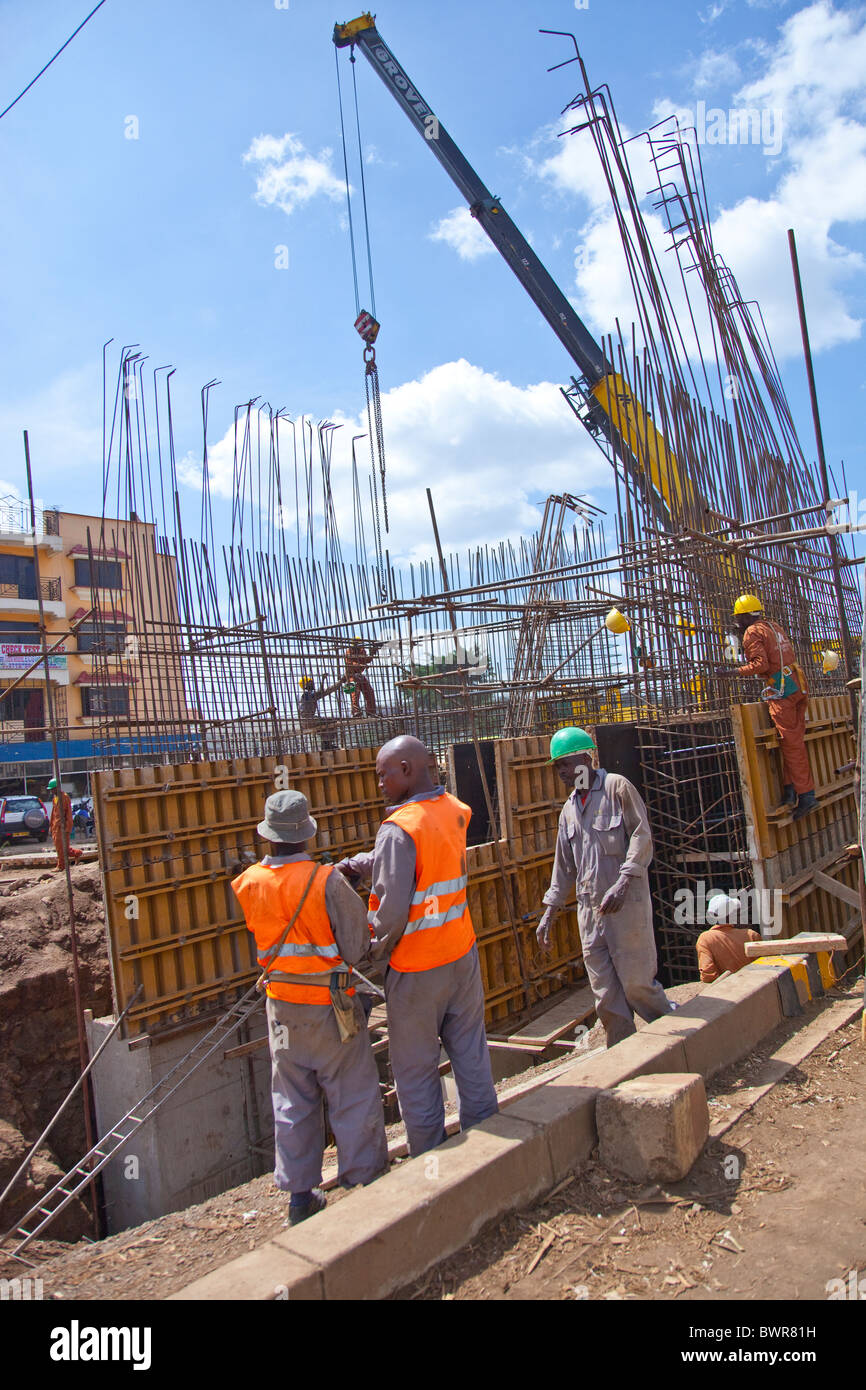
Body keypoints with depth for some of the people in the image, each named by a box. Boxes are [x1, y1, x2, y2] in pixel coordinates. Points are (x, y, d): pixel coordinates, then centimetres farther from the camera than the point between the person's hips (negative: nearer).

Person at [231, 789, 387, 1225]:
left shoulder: (247, 884, -8)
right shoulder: (328, 882, -21)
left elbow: (257, 944, 4)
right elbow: (357, 947, -16)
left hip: (281, 1005, 5)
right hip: (330, 1005, -4)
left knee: (292, 1101, 16)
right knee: (353, 1097, 10)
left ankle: (299, 1194, 26)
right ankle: (362, 1180, 20)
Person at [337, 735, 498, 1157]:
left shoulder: (399, 828, -22)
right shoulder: (454, 810, 0)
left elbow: (391, 912, -21)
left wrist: (376, 949, -2)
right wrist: (351, 864, 8)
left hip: (416, 967, -7)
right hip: (462, 953, 7)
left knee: (415, 1070, 10)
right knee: (472, 1056, 17)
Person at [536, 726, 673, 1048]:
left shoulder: (617, 787, -2)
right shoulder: (569, 808, 17)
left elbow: (642, 838, -11)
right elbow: (564, 865, 20)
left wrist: (622, 883, -23)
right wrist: (549, 913, 16)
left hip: (626, 903, -6)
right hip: (589, 908, 6)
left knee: (636, 983, -2)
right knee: (606, 996, 6)